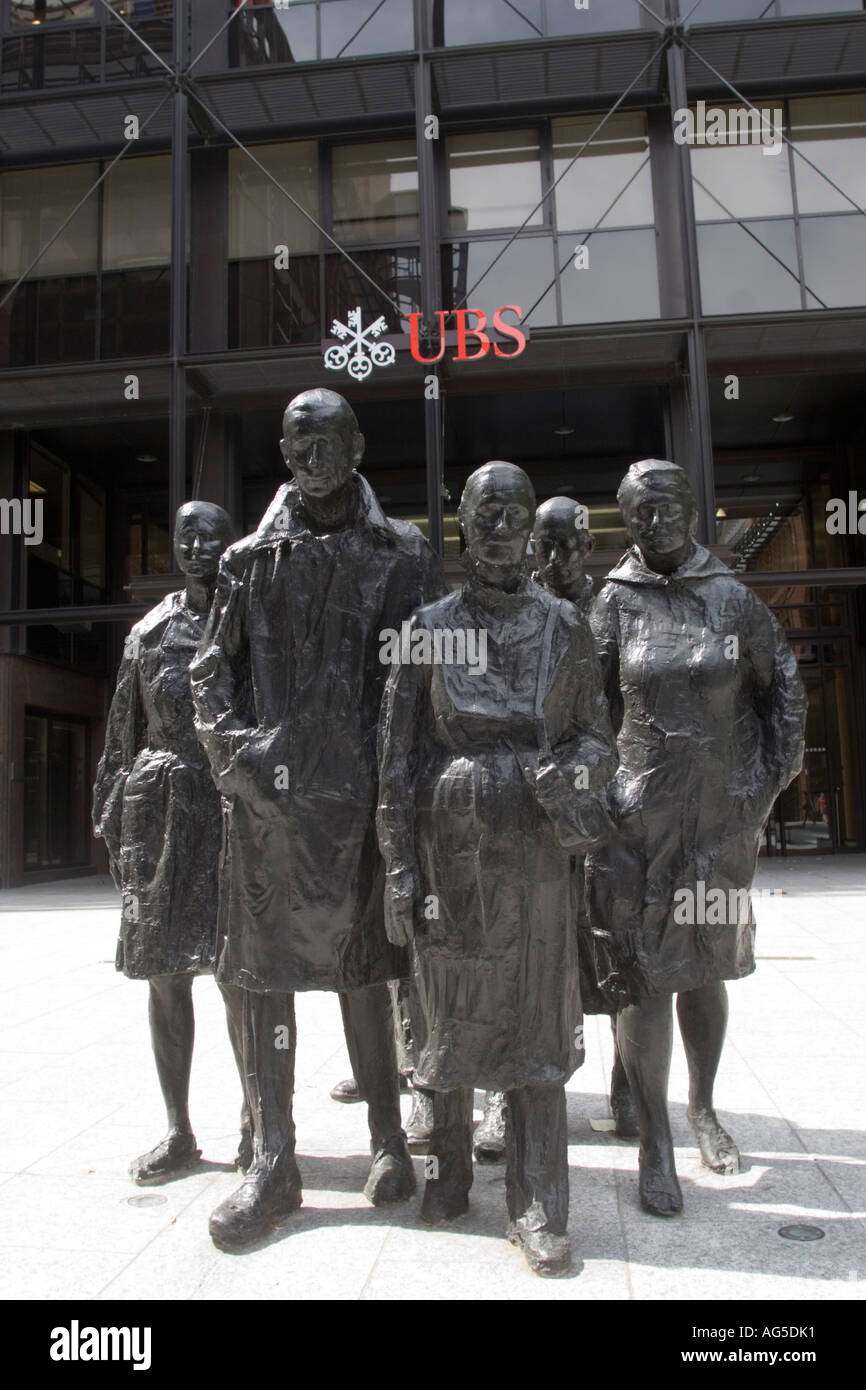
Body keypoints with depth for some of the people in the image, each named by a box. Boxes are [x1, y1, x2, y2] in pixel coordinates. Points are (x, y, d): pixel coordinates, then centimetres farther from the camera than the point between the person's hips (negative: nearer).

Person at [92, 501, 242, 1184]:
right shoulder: (150, 631, 13)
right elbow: (124, 733, 14)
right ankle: (179, 1130, 21)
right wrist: (112, 818, 9)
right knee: (164, 974, 7)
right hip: (161, 812, 3)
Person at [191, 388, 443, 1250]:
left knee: (361, 967, 10)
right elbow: (211, 672, 9)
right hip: (267, 795, 2)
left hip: (362, 793, -1)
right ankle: (272, 1160, 16)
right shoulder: (250, 559, 10)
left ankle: (387, 1138, 26)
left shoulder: (403, 557, 6)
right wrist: (235, 753, -5)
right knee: (256, 967, 3)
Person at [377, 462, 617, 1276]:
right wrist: (400, 866, -5)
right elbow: (397, 753, 0)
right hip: (449, 843, 0)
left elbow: (597, 736, 9)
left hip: (537, 848, 0)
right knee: (447, 1009, 11)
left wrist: (573, 771, -15)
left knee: (534, 1017, 3)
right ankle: (449, 1169, 31)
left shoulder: (564, 628, 5)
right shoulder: (429, 627, 2)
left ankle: (538, 1208, 13)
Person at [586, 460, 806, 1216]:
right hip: (638, 815, -1)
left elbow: (784, 687, 11)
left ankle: (704, 1109, 36)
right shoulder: (616, 602, 1)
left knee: (707, 969, 15)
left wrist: (772, 779, 4)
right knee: (643, 974, -1)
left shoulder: (735, 599, 3)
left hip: (723, 817, 2)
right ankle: (655, 1145, 11)